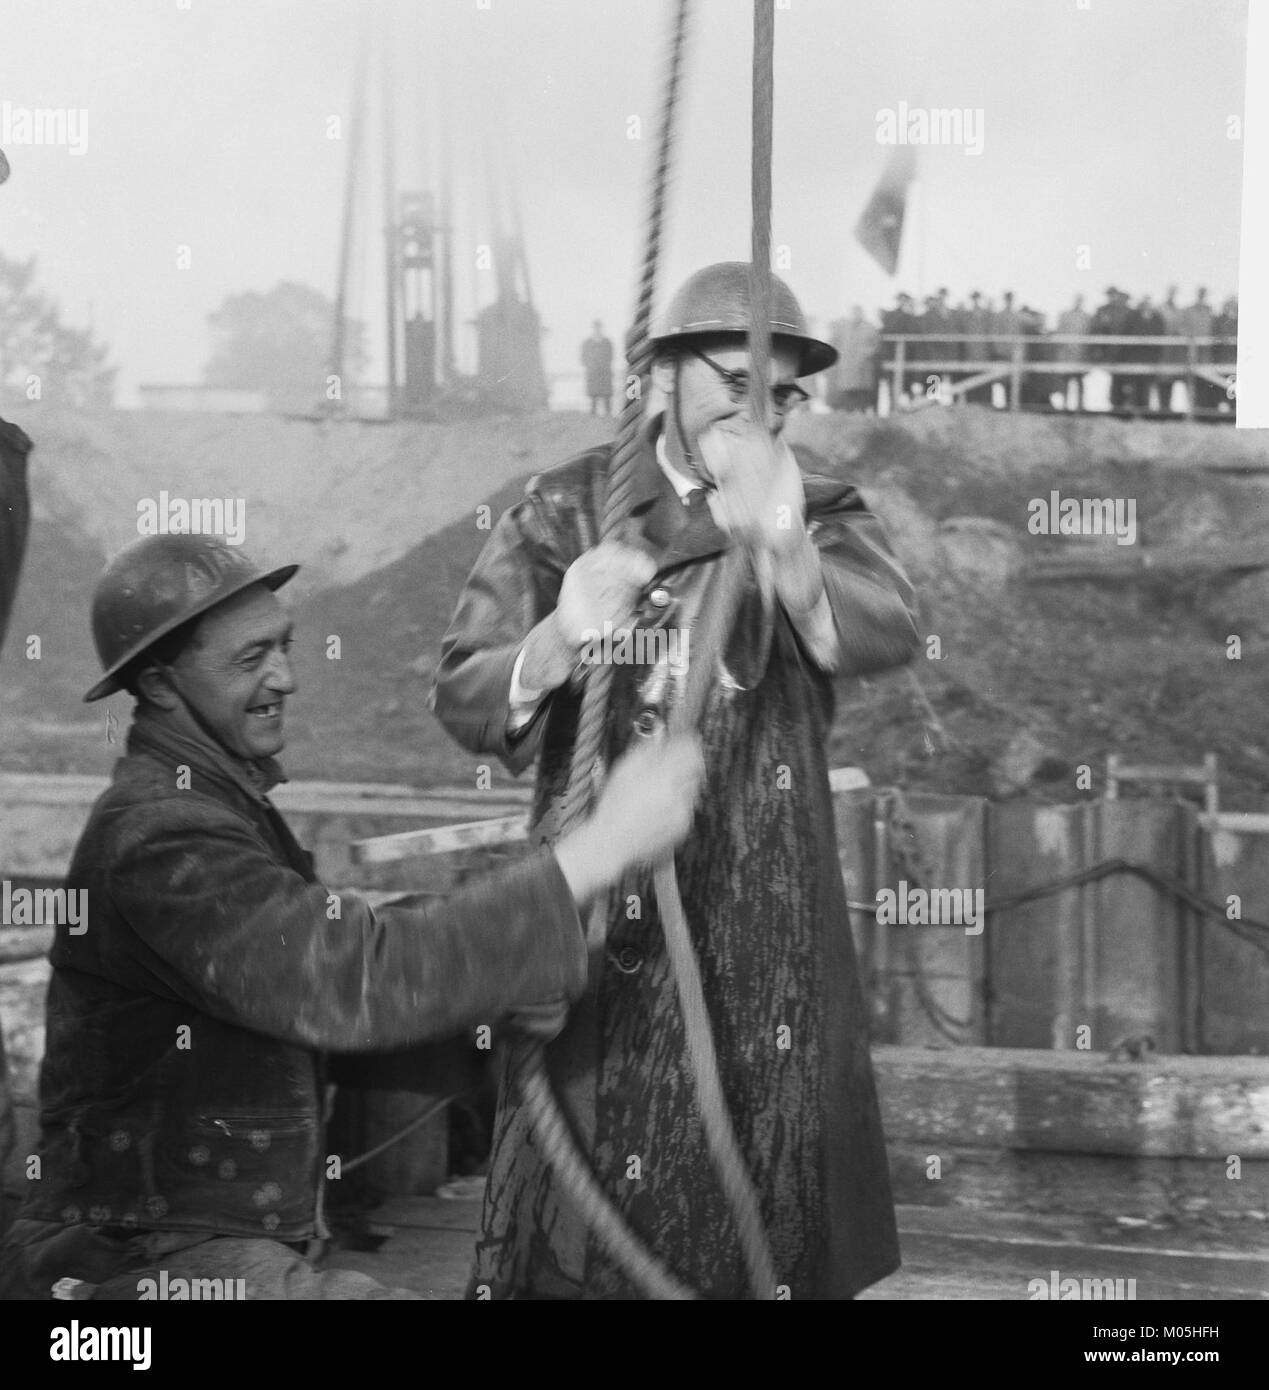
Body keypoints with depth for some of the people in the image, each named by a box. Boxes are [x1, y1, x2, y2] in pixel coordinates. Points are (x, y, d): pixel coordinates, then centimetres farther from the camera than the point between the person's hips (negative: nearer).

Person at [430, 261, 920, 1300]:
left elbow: (889, 634, -16)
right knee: (586, 1226, -1)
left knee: (770, 1209, 4)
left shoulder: (818, 513, 6)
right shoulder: (570, 508, 5)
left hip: (767, 925, 1)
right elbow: (461, 697, -3)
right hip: (602, 917, -1)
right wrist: (556, 643, -25)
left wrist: (783, 546, -37)